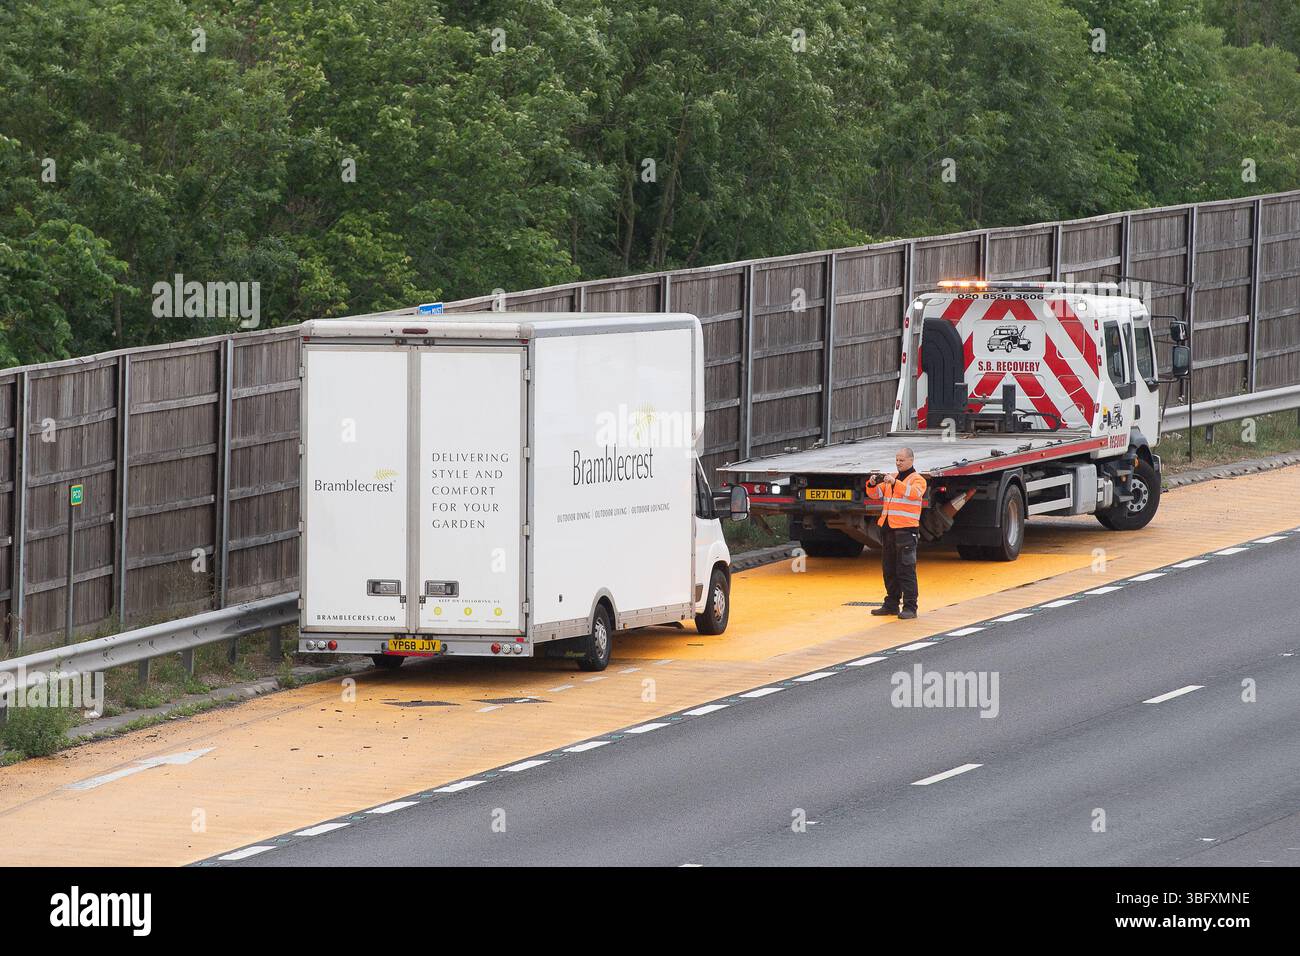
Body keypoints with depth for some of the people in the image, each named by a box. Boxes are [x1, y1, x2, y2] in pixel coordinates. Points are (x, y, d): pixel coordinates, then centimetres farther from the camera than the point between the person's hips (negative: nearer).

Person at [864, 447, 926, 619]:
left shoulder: (917, 479, -1)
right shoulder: (891, 479, 18)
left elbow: (914, 493, -22)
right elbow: (875, 494, 12)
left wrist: (895, 483, -32)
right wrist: (872, 484, -10)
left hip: (906, 530, -7)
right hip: (889, 529, 7)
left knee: (906, 569, -9)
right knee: (889, 568, 12)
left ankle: (910, 607, -8)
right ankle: (891, 604, 21)